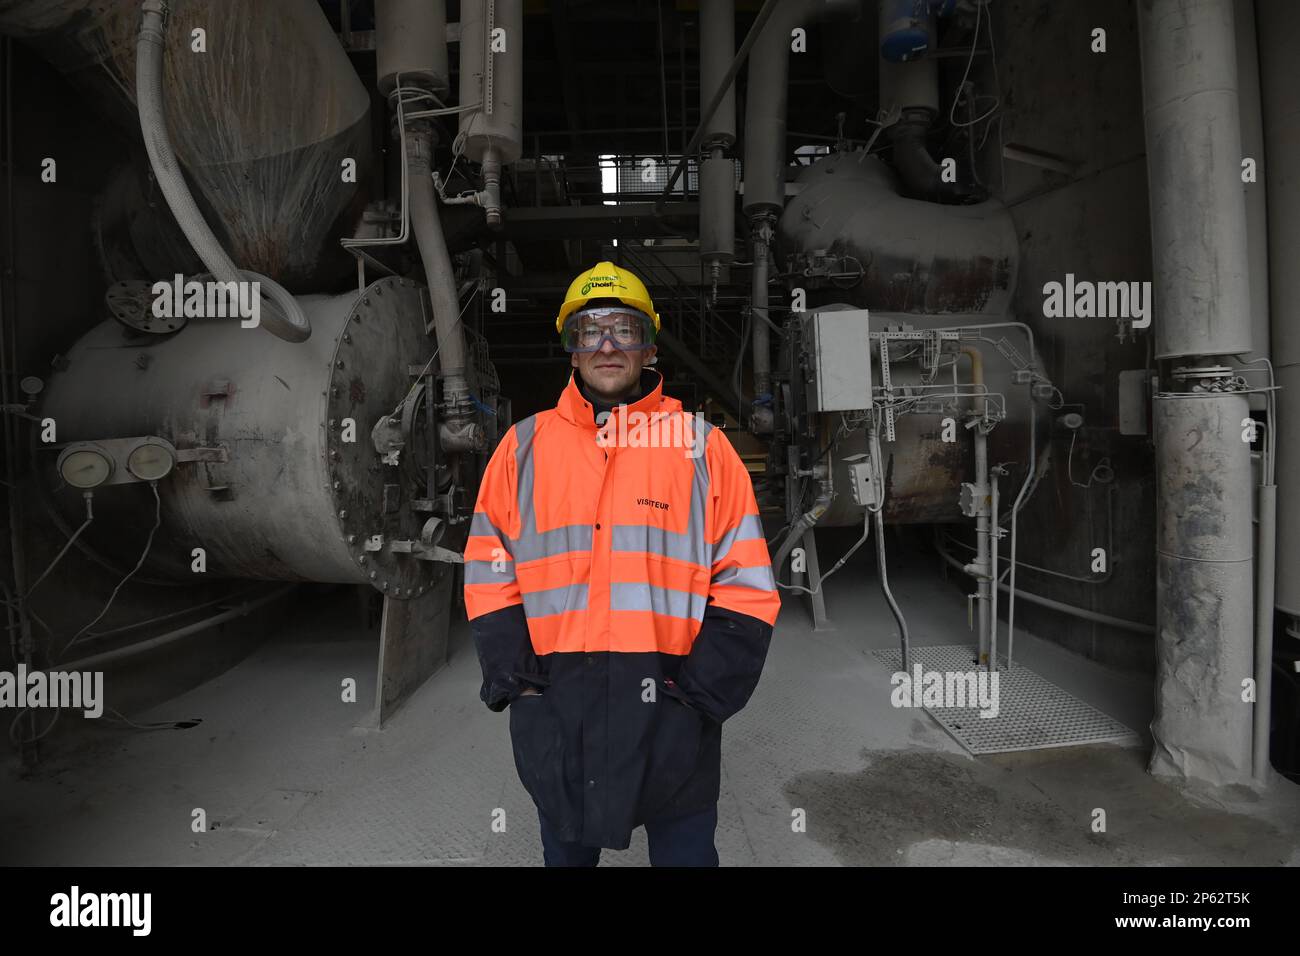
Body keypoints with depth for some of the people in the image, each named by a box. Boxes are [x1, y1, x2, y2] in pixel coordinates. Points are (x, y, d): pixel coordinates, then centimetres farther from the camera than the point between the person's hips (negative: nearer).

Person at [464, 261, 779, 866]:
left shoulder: (702, 445, 0)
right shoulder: (525, 446, 4)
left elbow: (745, 585, -2)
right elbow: (488, 574, 5)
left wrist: (701, 691, -10)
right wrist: (516, 681, -4)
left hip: (671, 713, -1)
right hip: (553, 712, 2)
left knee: (685, 850, 14)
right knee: (567, 848, 21)